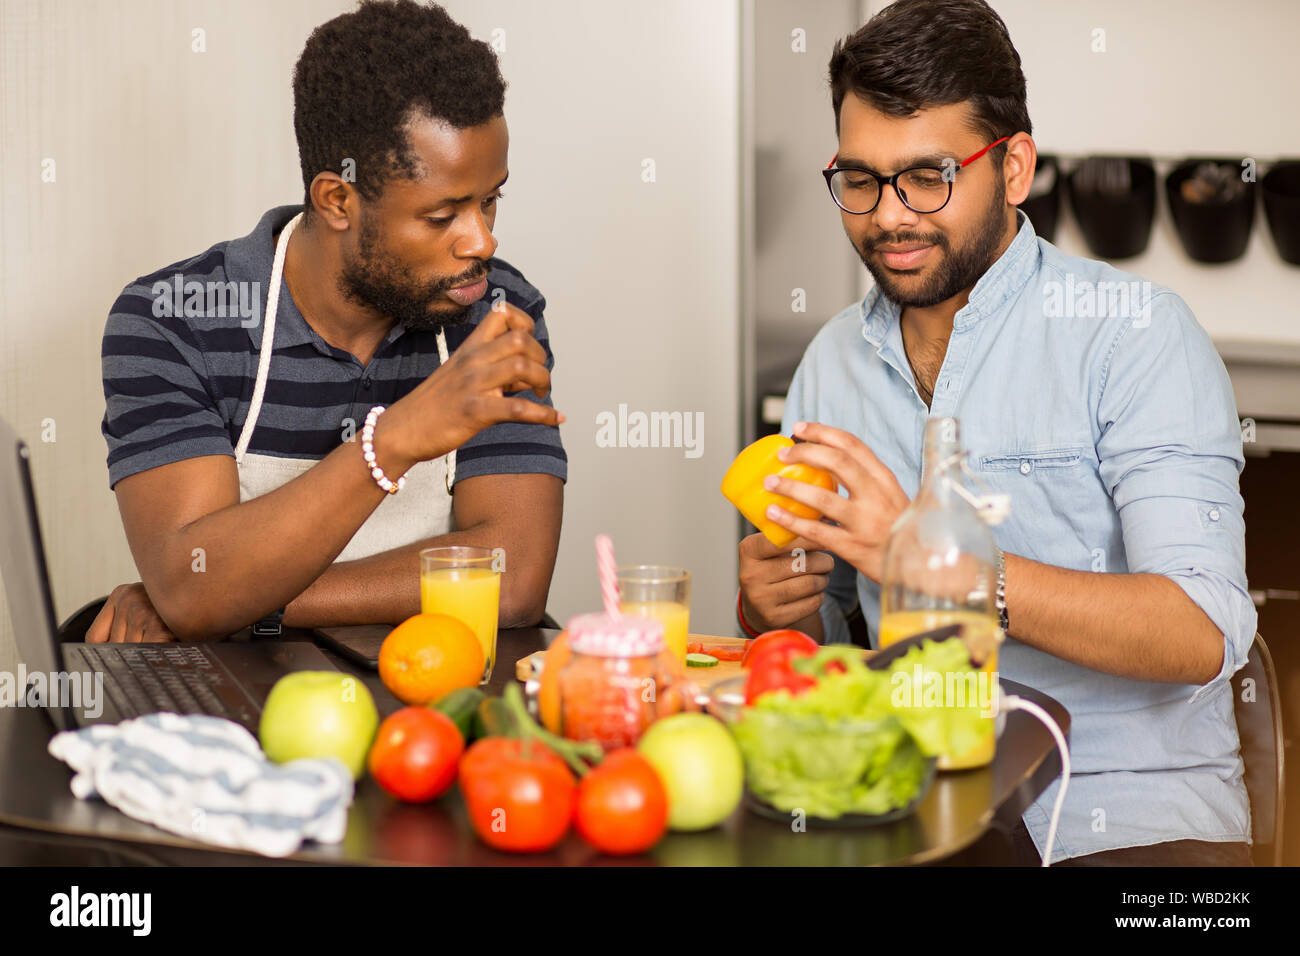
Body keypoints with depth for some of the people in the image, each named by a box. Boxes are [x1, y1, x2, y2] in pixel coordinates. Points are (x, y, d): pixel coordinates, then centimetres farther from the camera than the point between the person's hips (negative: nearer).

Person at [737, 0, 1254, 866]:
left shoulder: (1134, 332, -10)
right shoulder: (834, 359, 8)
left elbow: (1200, 634, -22)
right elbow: (819, 634, 16)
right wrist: (775, 612, -9)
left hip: (1130, 815, -3)